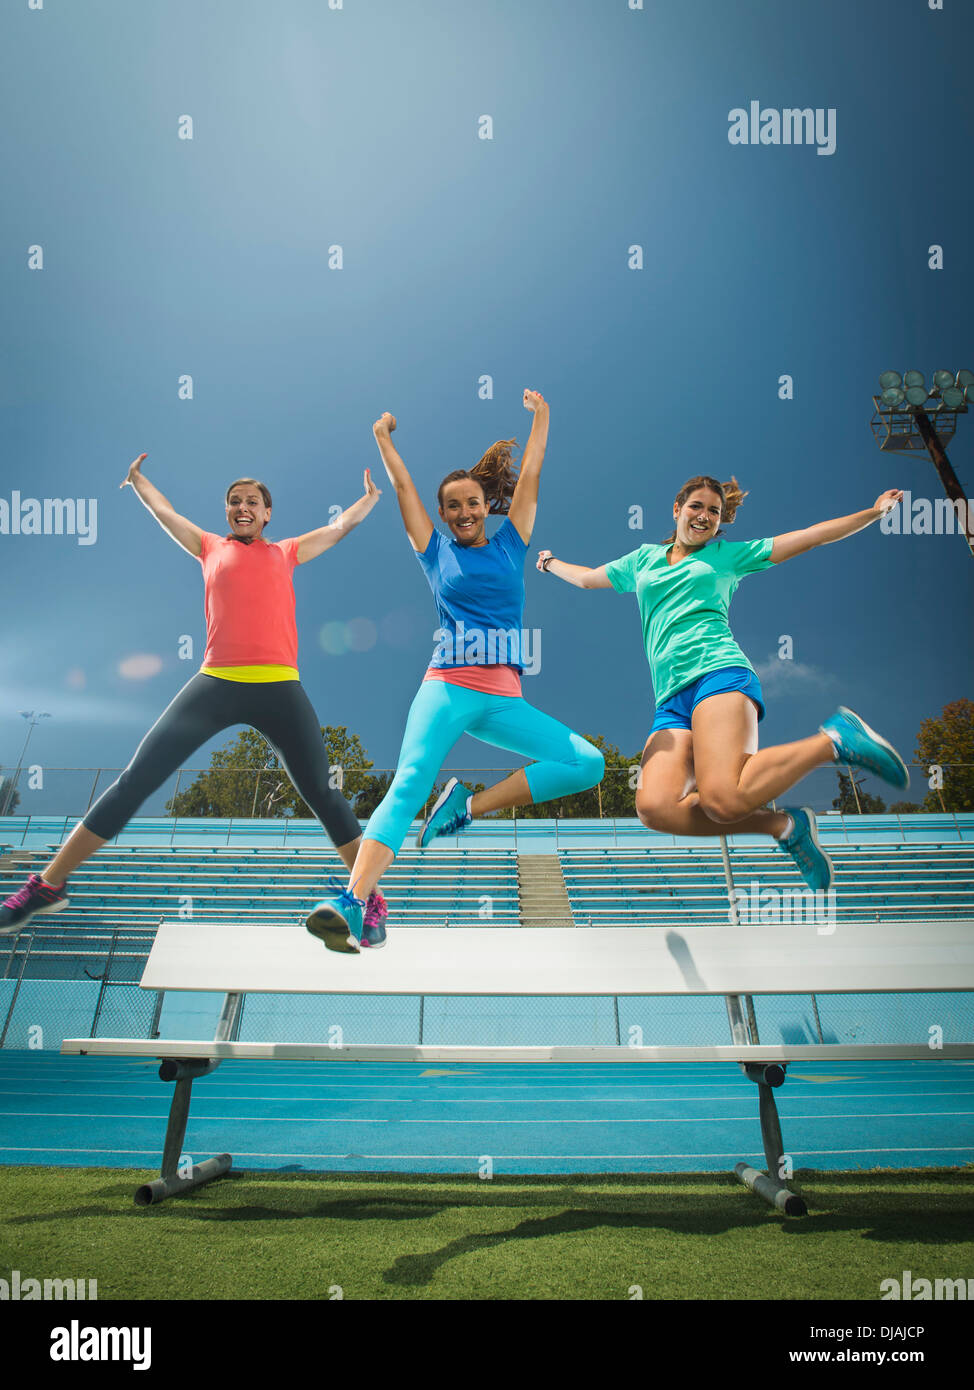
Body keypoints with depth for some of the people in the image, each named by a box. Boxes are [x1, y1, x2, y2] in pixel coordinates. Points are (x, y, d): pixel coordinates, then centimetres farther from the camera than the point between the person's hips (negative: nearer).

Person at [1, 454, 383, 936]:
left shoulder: (287, 552, 20)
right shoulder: (211, 548, 21)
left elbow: (340, 526, 32)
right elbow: (164, 511, 36)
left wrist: (370, 496, 42)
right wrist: (137, 481, 49)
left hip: (280, 688, 0)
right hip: (215, 682, 1)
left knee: (320, 792, -2)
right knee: (135, 780, -2)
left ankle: (370, 894, 11)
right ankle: (49, 884, 10)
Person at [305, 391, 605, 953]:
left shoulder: (510, 544, 18)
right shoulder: (437, 552, 15)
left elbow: (529, 478, 23)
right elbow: (404, 487, 21)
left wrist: (541, 416, 31)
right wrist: (383, 439, 32)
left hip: (504, 699, 3)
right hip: (446, 688, -2)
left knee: (589, 764, -13)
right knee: (409, 785, -24)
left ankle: (469, 803, -8)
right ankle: (353, 903, -34)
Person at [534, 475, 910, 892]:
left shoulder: (728, 554, 21)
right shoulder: (643, 559, 29)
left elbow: (810, 537, 20)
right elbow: (586, 578, 46)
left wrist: (875, 511, 18)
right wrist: (549, 562, 55)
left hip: (719, 673, -3)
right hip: (670, 701, 4)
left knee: (723, 800, -32)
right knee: (655, 807, -27)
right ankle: (784, 825, -9)